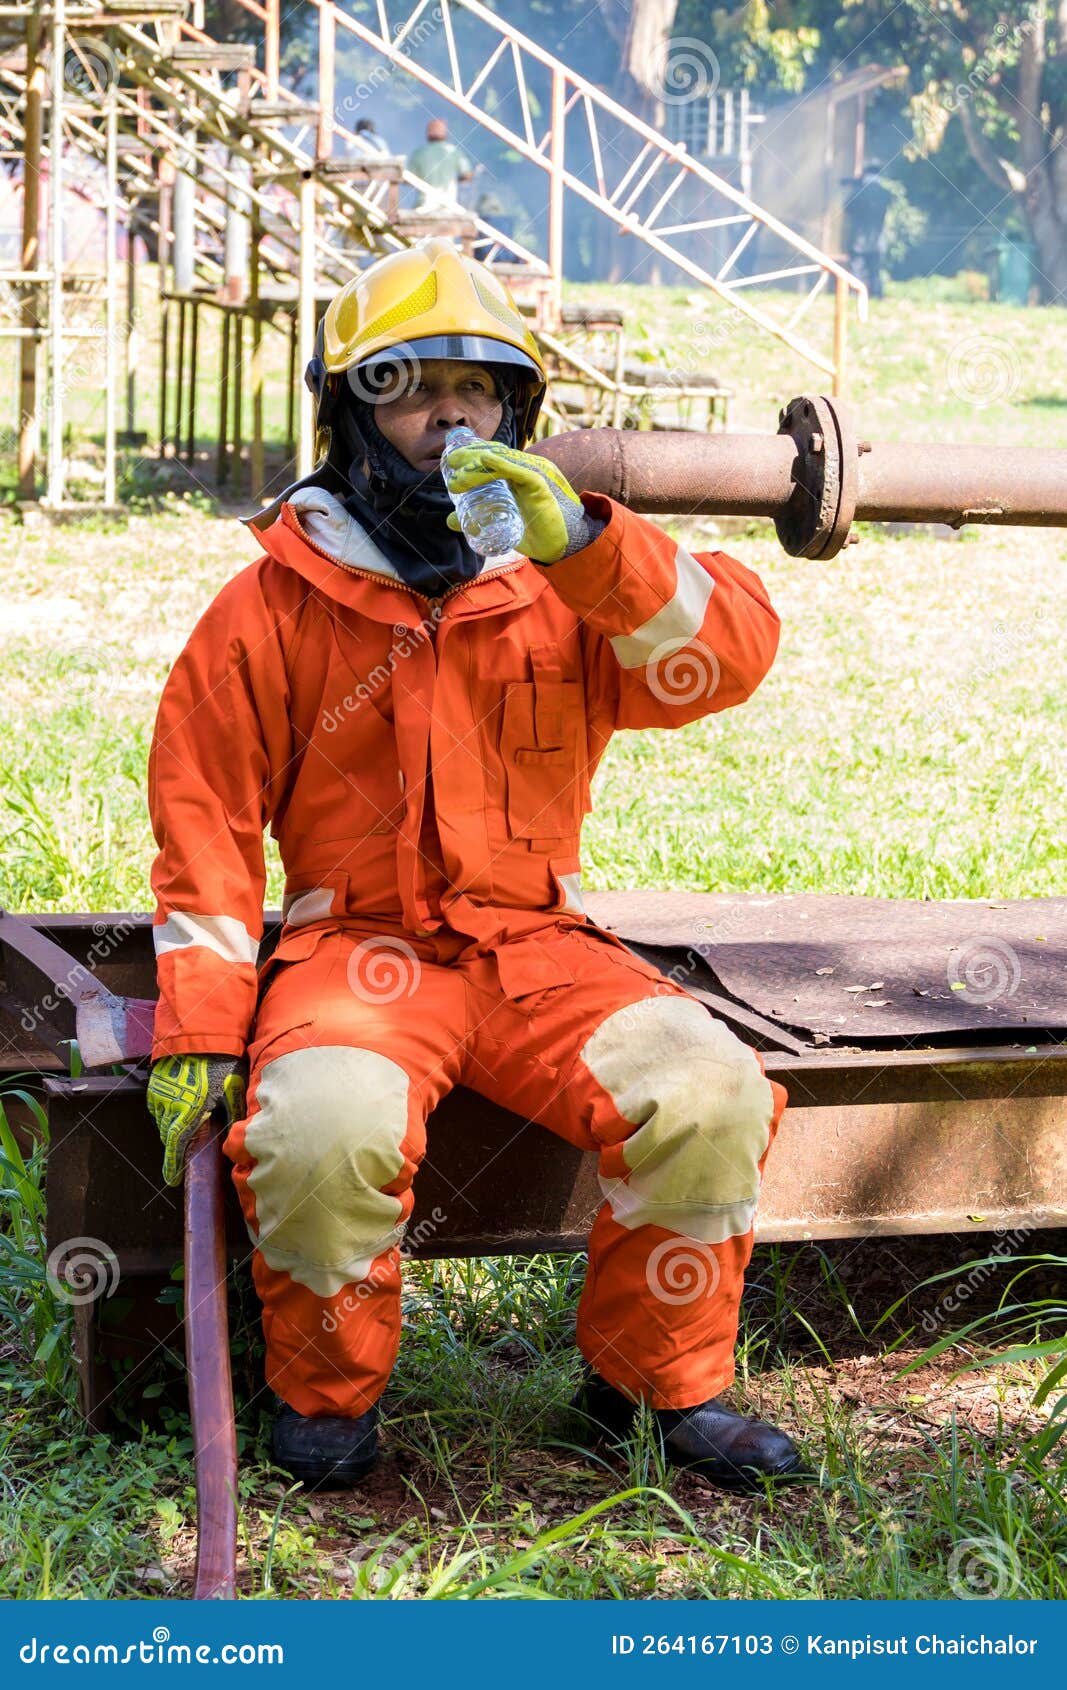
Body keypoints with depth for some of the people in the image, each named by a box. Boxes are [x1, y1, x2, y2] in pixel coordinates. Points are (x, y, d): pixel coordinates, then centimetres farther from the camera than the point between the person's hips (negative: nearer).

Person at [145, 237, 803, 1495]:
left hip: (535, 947, 2)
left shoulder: (572, 583, 8)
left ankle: (661, 1379, 2)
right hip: (355, 946, -2)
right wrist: (196, 1035, -5)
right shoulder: (271, 608, 4)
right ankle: (328, 1393, -3)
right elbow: (205, 821, 4)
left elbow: (728, 655, -10)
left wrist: (577, 543, -25)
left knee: (712, 1096, -23)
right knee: (324, 1126, -34)